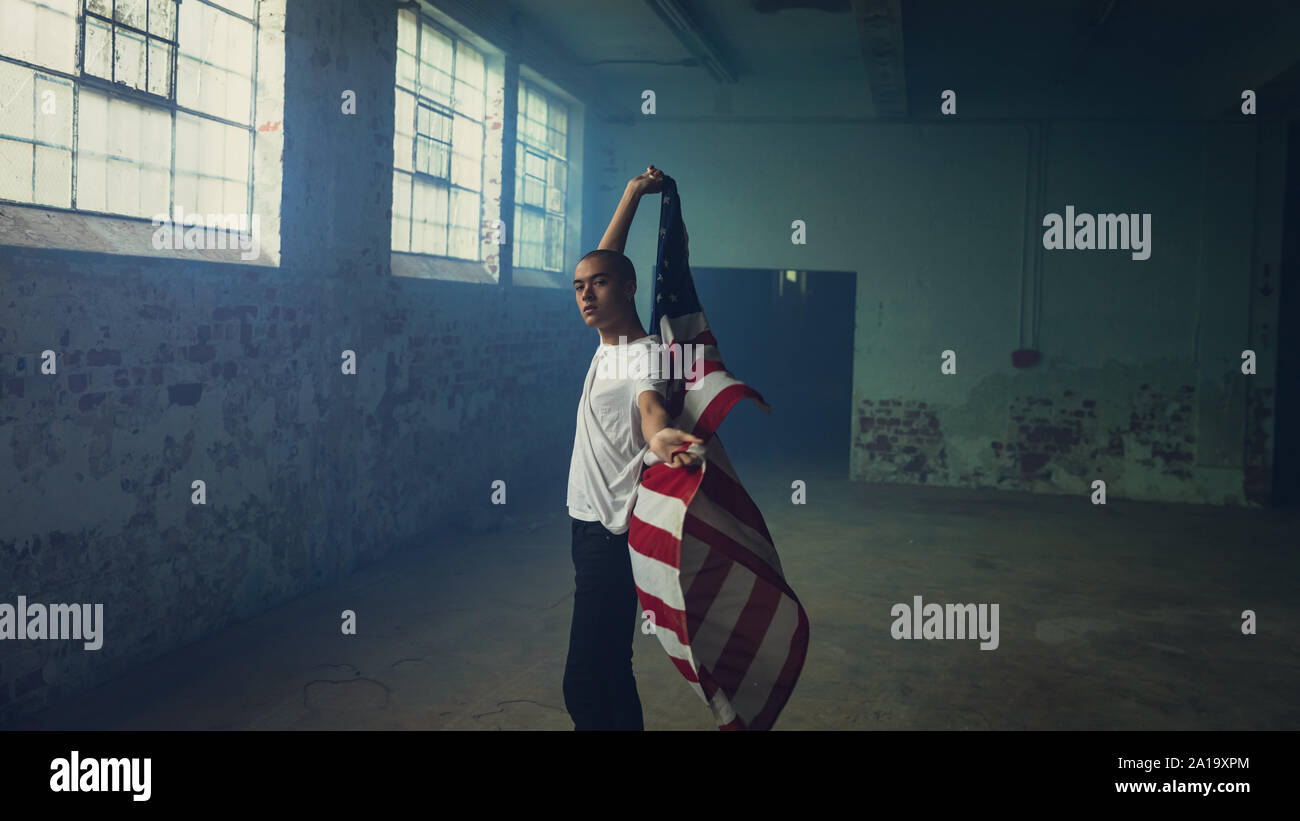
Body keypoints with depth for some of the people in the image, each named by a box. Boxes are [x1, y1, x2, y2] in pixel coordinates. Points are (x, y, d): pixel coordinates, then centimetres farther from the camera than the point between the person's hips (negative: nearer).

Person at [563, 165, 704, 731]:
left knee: (586, 682, -11)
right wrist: (633, 193, 24)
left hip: (612, 534, -10)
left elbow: (650, 403, -38)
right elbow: (605, 260, 23)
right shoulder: (608, 345, 11)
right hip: (589, 522, 10)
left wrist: (659, 436, -60)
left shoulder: (646, 355, -15)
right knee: (608, 669, 17)